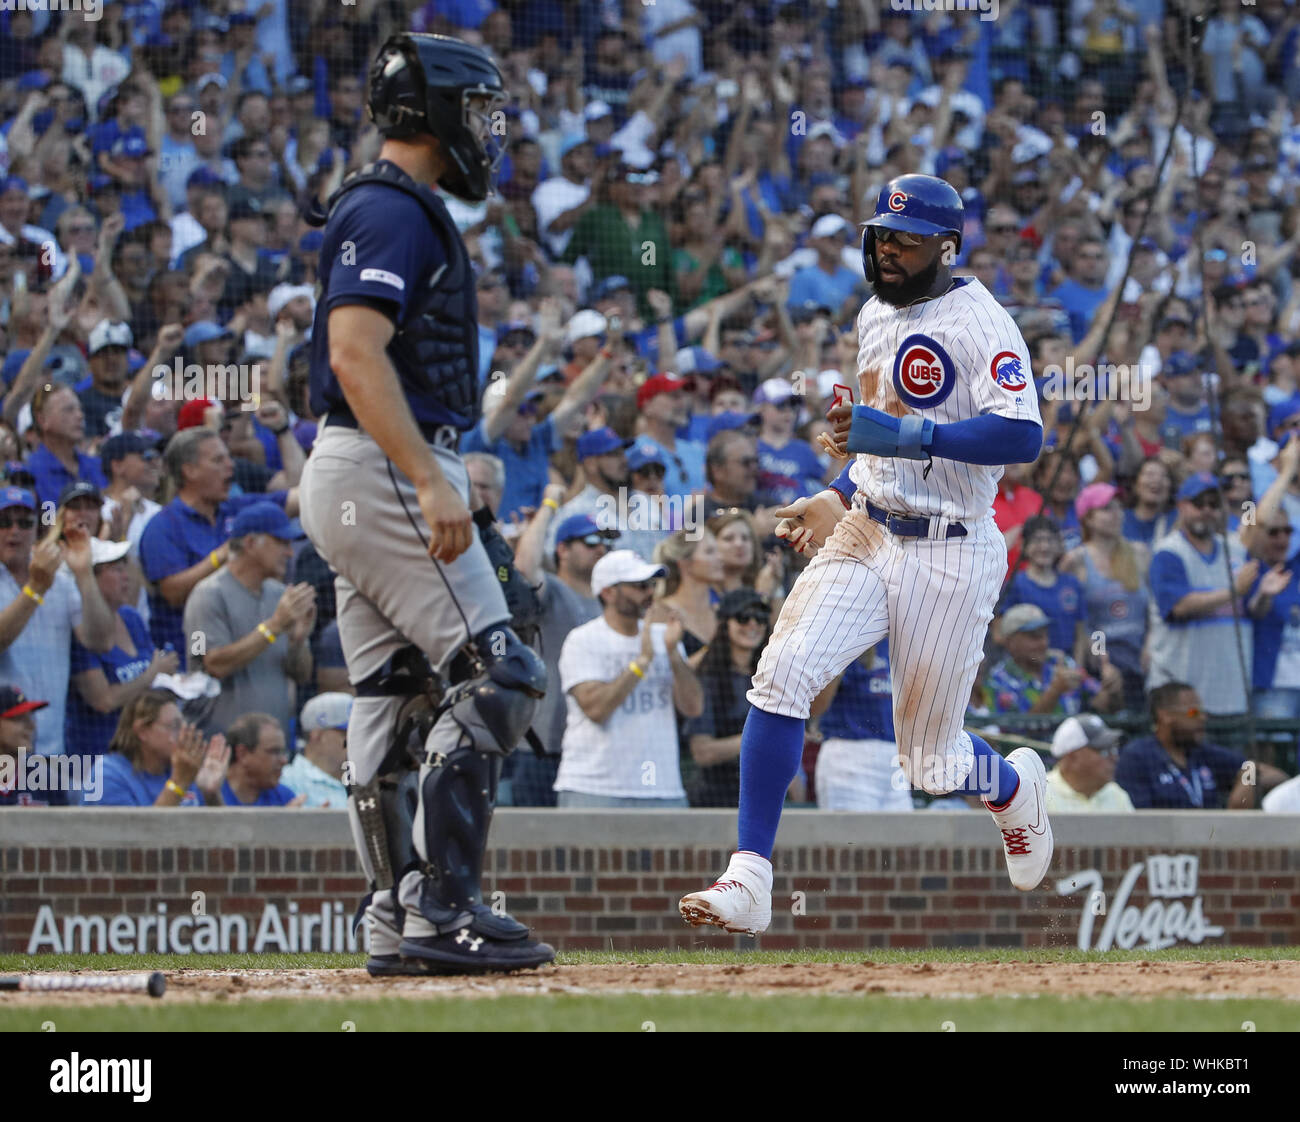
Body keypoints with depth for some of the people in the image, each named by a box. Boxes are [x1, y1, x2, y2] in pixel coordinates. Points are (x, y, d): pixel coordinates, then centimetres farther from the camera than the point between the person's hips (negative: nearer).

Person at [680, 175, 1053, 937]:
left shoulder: (980, 323, -13)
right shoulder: (877, 317, 13)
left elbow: (1022, 435, -26)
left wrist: (906, 434, -31)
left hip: (949, 556, -6)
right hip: (866, 535, 6)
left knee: (932, 762, 3)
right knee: (784, 673, -19)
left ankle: (1014, 787, 41)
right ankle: (750, 881, -19)